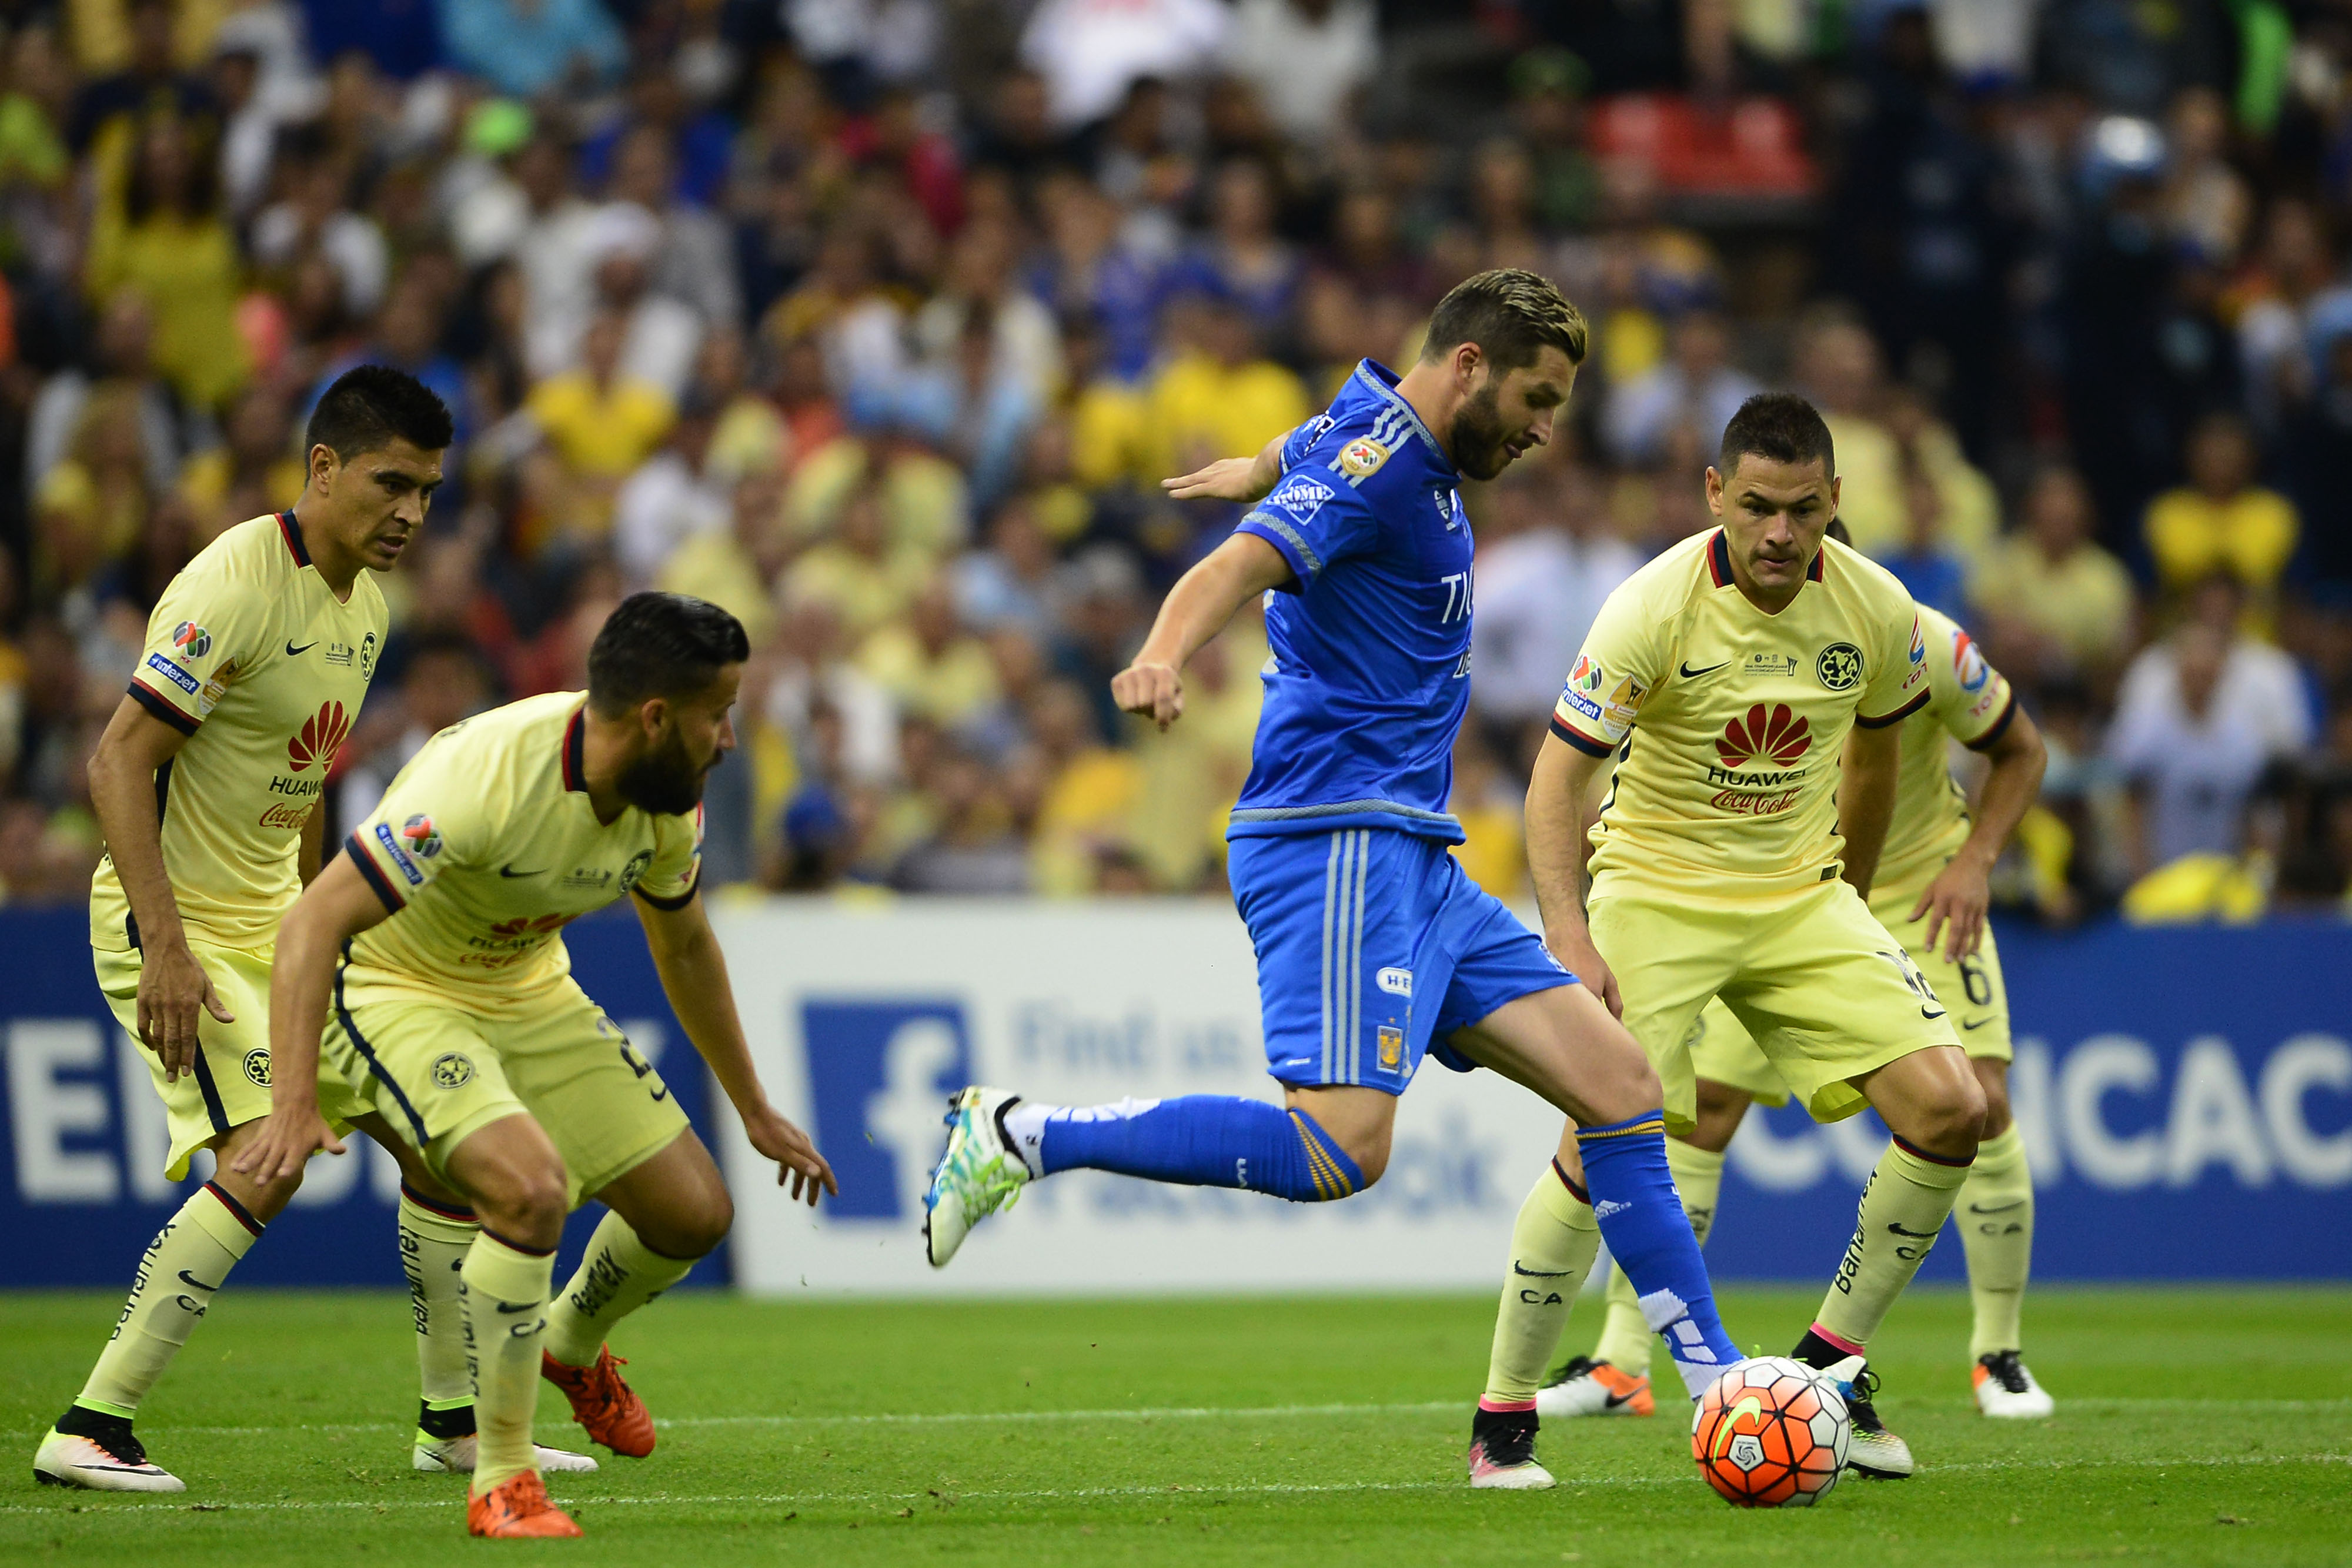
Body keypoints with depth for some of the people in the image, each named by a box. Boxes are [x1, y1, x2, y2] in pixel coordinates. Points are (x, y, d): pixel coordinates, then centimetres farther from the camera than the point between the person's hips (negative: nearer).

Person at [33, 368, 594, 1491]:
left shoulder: (368, 600, 8)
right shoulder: (236, 584, -20)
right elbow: (118, 763, -23)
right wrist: (165, 947, -29)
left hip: (276, 925, 9)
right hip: (180, 926, -9)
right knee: (265, 1161, -24)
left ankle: (456, 1422, 21)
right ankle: (88, 1431, -18)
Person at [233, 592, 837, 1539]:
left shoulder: (669, 799, -9)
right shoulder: (485, 777, -34)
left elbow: (683, 946, 12)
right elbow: (312, 923, -36)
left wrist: (755, 1112, 20)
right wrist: (293, 1104, -46)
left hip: (532, 993, 7)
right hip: (397, 991, -7)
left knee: (695, 1213, 3)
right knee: (532, 1187, -31)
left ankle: (573, 1346, 38)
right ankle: (502, 1485, -16)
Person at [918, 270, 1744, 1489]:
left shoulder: (1389, 446, 19)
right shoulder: (1379, 457, -12)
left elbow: (1300, 453, 43)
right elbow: (1242, 565, -29)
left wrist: (1258, 471, 67)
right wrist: (1163, 657, -49)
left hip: (1406, 859, 10)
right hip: (1337, 843, -10)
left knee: (1617, 1084, 3)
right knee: (1341, 1145, -25)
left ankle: (1719, 1392, 4)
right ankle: (1021, 1137, -15)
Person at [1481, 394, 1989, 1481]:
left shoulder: (1877, 611, -6)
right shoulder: (1656, 607, -19)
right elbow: (1557, 778, -19)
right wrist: (1568, 934, -32)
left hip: (1801, 896, 4)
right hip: (1655, 891, -4)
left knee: (1950, 1110, -11)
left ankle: (1831, 1362, 6)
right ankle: (1503, 1419, -6)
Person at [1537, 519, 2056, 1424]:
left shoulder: (1921, 646, -24)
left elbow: (2022, 753, -7)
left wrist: (1976, 861, -21)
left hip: (1920, 891, -1)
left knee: (1980, 1103, -13)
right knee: (1696, 1108, -8)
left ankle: (1998, 1355, 6)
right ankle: (1621, 1363, 0)